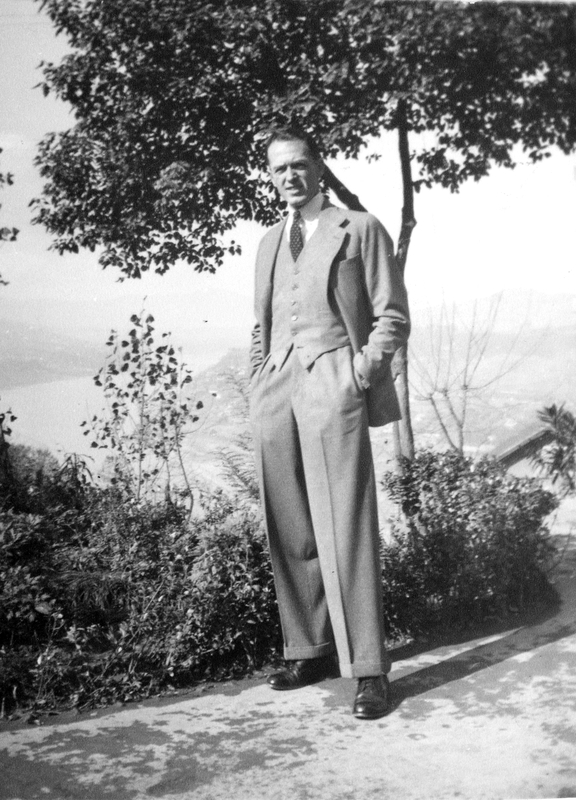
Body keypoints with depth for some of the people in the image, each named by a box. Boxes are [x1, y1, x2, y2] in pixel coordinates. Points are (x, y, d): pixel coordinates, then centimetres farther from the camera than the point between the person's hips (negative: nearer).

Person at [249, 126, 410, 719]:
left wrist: (360, 376, -9)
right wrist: (260, 384, 13)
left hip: (333, 387, -5)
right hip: (276, 393, 5)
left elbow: (393, 317, 3)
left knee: (345, 531, -9)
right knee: (289, 534, 5)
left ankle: (368, 669, -1)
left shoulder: (361, 230, 7)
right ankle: (309, 650, 17)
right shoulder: (269, 243, 22)